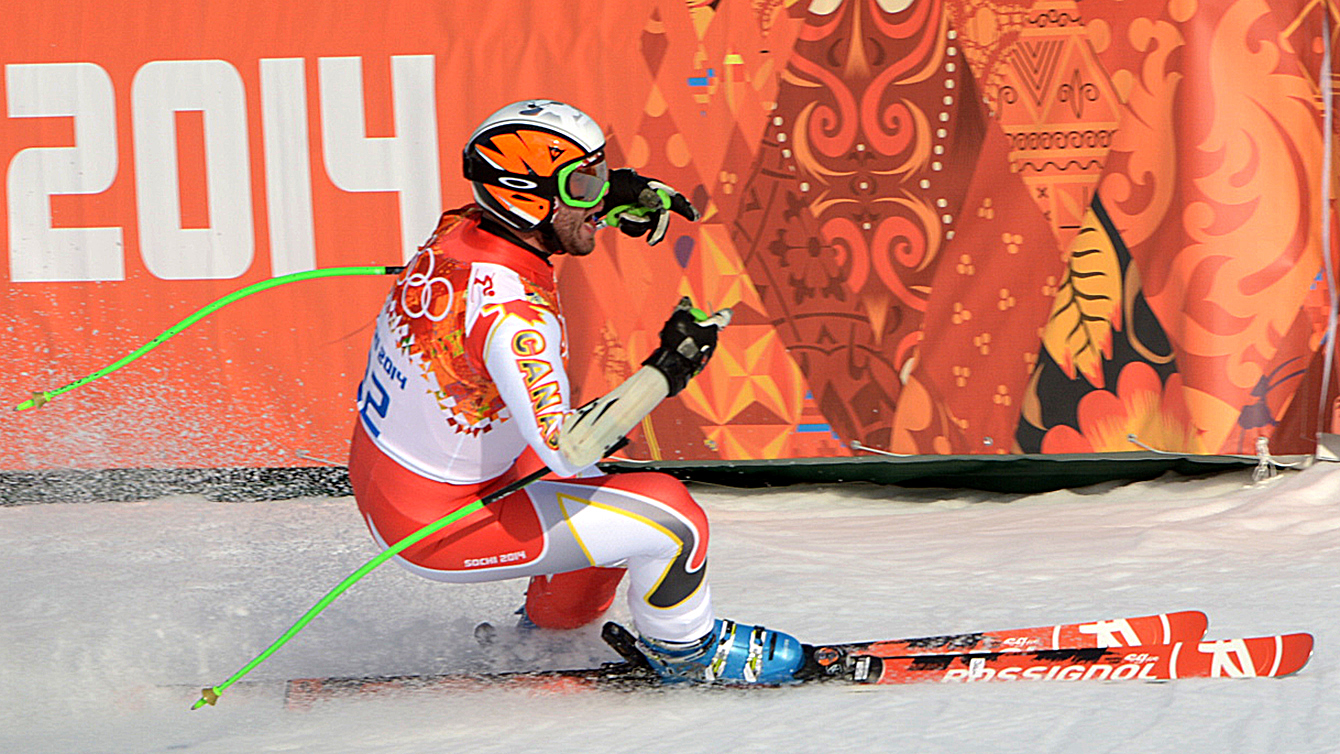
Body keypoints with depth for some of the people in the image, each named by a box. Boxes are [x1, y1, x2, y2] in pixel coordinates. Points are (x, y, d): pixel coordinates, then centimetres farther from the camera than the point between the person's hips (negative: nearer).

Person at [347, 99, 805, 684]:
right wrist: (670, 368, -31)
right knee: (670, 516, -7)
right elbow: (565, 448, -38)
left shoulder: (460, 229, -5)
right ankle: (686, 650, 18)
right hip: (442, 525, -9)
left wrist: (623, 194, 1)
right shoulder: (510, 311, -32)